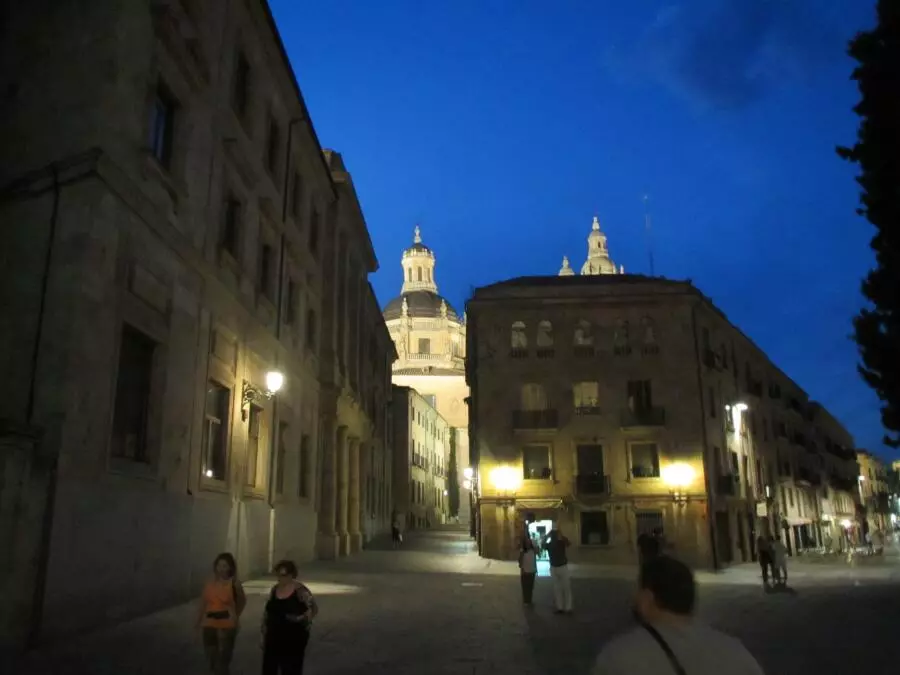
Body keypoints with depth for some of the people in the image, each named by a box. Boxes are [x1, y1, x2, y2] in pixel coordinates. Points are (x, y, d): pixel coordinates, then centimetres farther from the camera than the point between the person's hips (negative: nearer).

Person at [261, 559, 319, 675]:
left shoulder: (300, 590, -13)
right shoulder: (274, 589, 5)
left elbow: (314, 609, -12)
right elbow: (267, 612, 11)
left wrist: (300, 620, -20)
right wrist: (264, 635, 10)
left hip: (294, 638, -5)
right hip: (274, 637, 5)